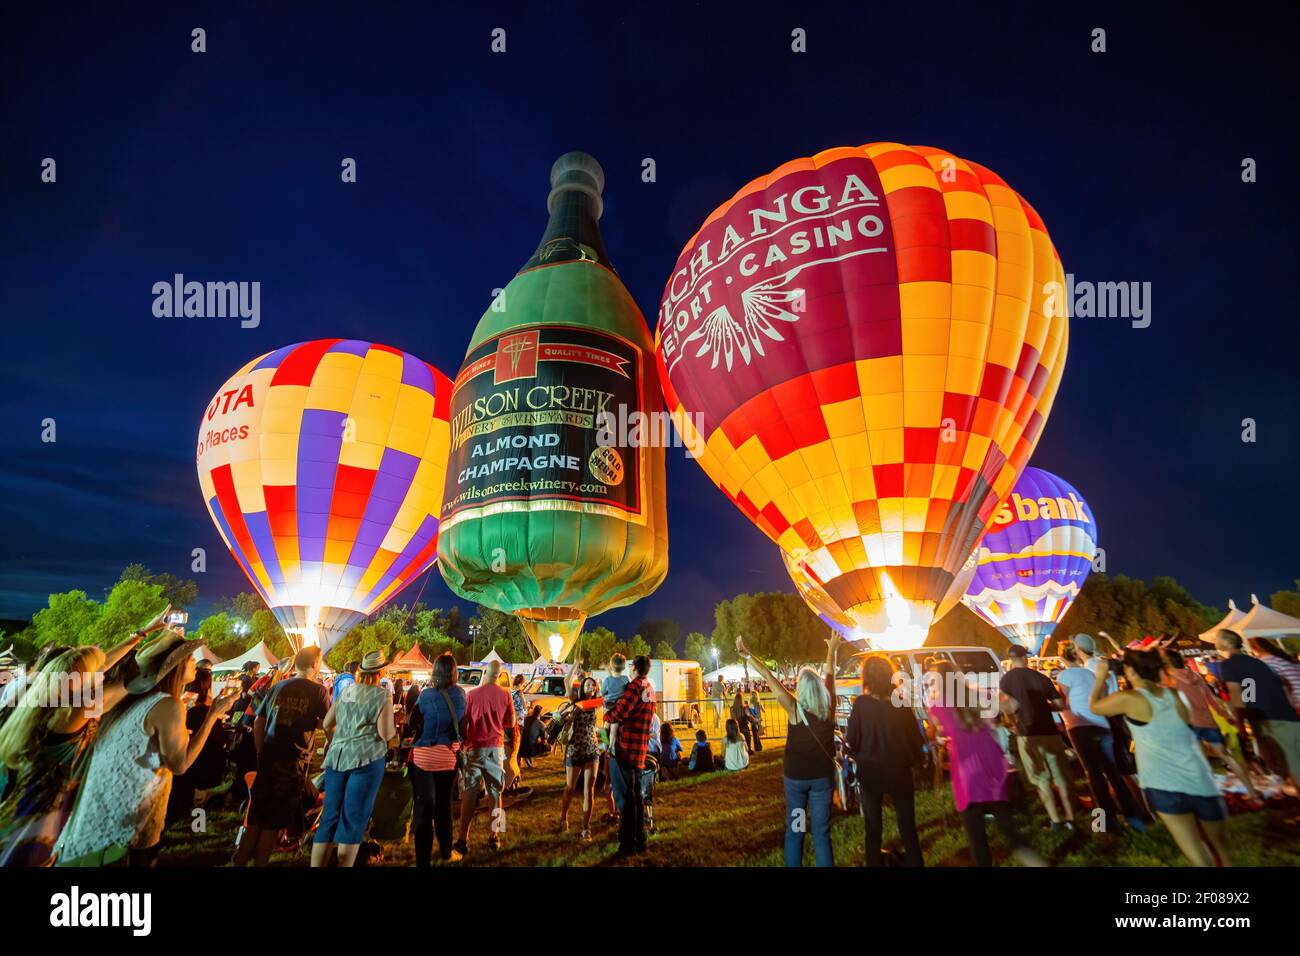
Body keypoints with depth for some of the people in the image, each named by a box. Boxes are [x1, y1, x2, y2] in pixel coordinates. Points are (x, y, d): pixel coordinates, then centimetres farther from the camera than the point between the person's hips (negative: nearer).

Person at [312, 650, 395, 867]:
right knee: (353, 820, 2)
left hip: (336, 757, 5)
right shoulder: (382, 695, -6)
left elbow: (326, 724, 17)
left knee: (330, 817, 11)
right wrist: (394, 724, 8)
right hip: (366, 759, -5)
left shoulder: (345, 691, 11)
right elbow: (386, 734, -12)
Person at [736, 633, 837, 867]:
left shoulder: (795, 709, -19)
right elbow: (830, 674, 4)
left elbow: (769, 677, -19)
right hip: (823, 775, 2)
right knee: (821, 832, 10)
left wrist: (747, 655, -16)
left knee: (794, 829, 13)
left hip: (796, 775, -2)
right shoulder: (829, 706, -11)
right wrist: (832, 650, 19)